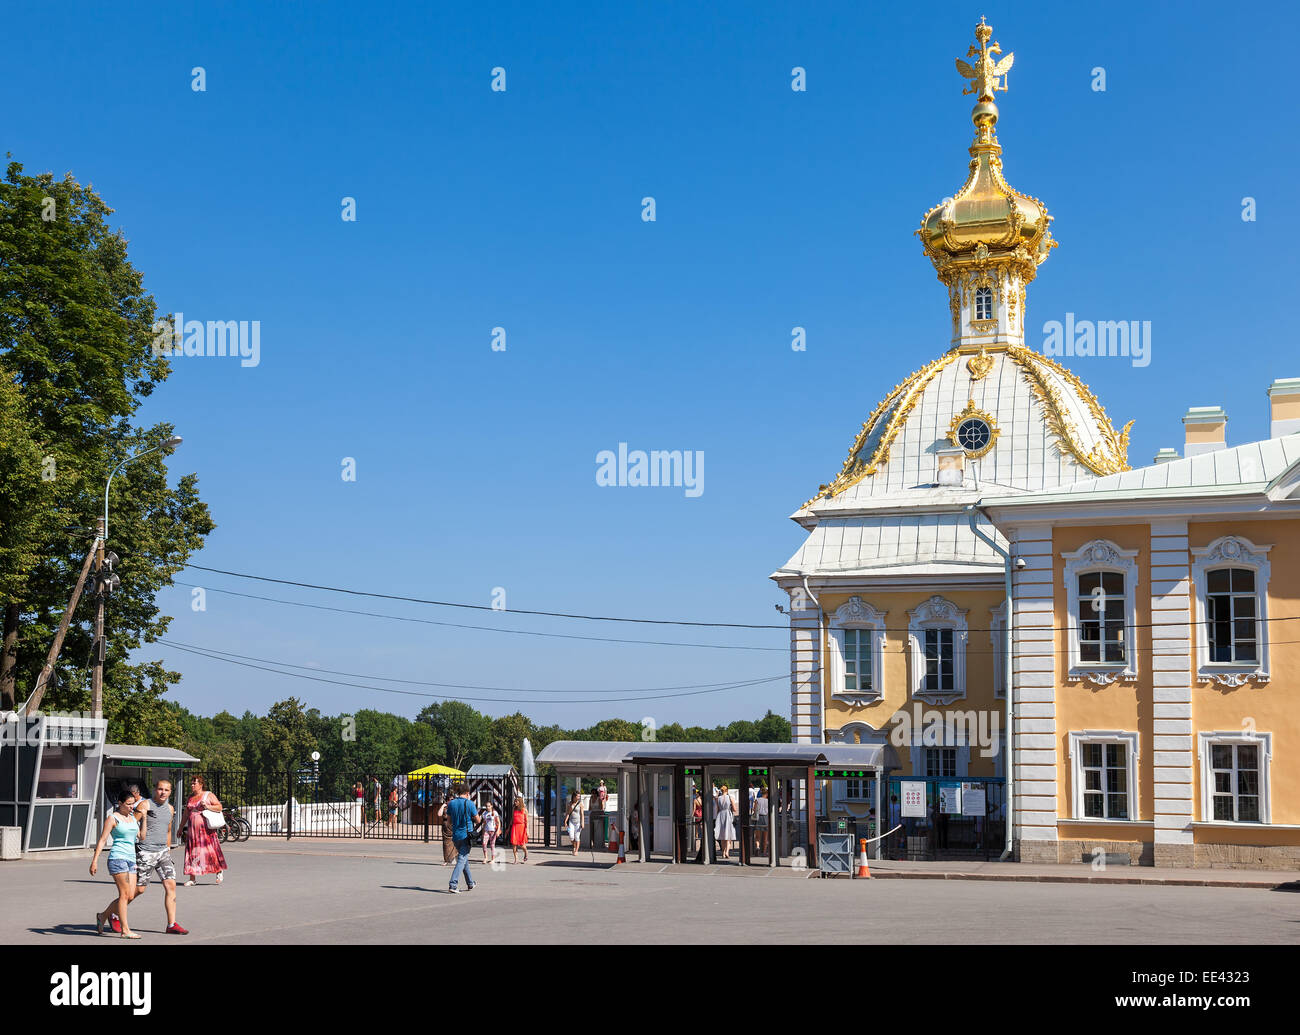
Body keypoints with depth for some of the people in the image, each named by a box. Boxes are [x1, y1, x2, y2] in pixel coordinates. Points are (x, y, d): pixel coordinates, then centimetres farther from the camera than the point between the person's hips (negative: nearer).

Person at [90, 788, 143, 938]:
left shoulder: (132, 818, 19)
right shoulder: (113, 818, -3)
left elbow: (140, 837, 27)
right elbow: (102, 840, -6)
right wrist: (95, 860, -11)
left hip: (131, 858, 7)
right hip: (117, 857, -7)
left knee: (130, 896, 3)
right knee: (124, 894, -10)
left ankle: (103, 916, 21)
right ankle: (125, 930, -6)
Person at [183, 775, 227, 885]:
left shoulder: (209, 795, 0)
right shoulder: (190, 797, 15)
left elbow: (219, 807, -5)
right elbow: (186, 814, 21)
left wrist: (207, 806, -19)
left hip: (206, 828, -5)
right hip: (192, 829, 5)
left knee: (210, 850, -5)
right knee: (192, 852, 0)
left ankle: (219, 870, 18)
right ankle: (192, 879, 2)